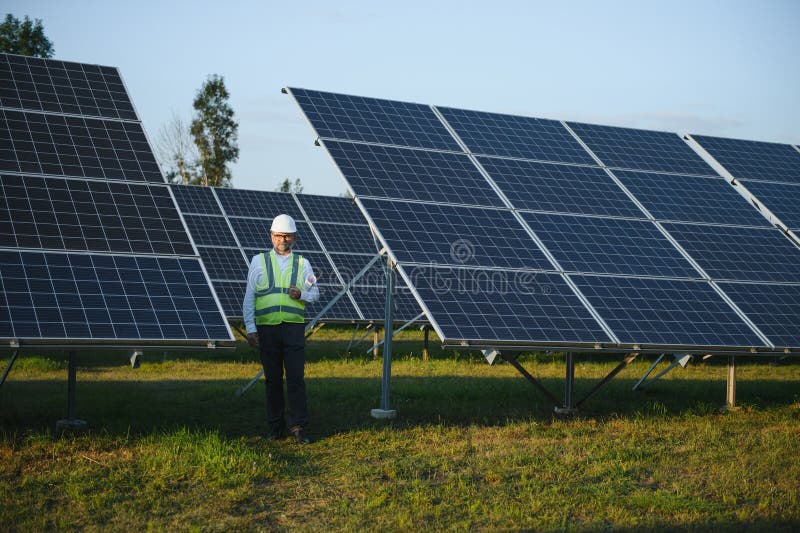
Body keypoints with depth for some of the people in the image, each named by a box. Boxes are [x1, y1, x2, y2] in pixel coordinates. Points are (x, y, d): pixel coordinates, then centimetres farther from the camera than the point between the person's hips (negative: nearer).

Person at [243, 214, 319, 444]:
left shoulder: (302, 263, 10)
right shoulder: (259, 261, 7)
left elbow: (314, 293, 15)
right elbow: (249, 297, 5)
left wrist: (301, 294, -8)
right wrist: (250, 328, -2)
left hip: (293, 327, 0)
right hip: (267, 328, 0)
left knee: (296, 378, -6)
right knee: (272, 379, 5)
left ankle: (298, 427, -2)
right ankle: (276, 428, 13)